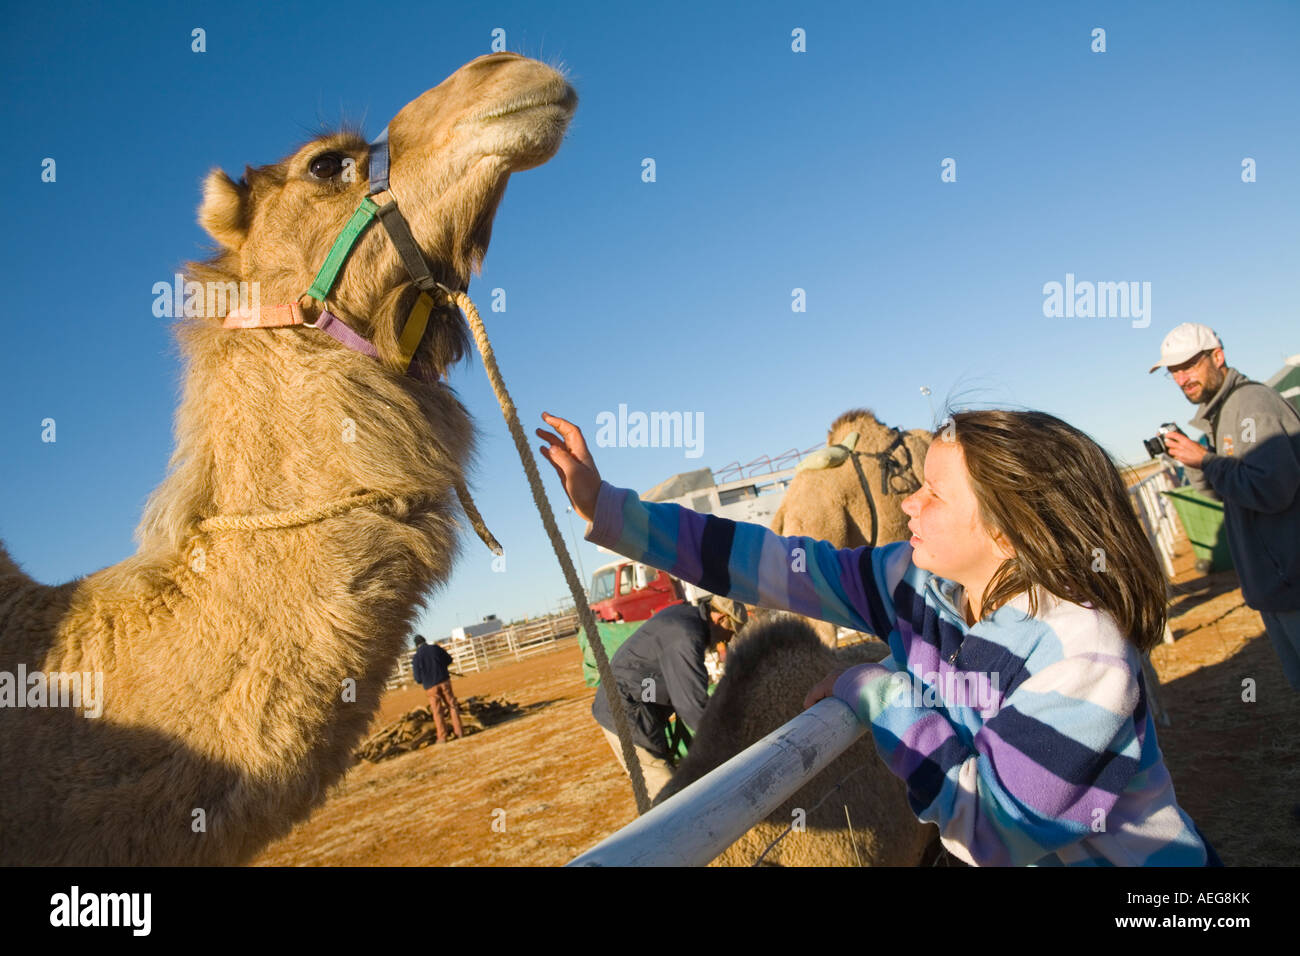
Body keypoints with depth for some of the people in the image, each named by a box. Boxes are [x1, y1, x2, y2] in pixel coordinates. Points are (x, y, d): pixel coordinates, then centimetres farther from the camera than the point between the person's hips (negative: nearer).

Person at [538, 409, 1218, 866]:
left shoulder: (1081, 652, -27)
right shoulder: (915, 579, -11)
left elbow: (991, 826, -26)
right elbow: (771, 563, -12)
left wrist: (880, 696, -21)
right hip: (993, 856, 5)